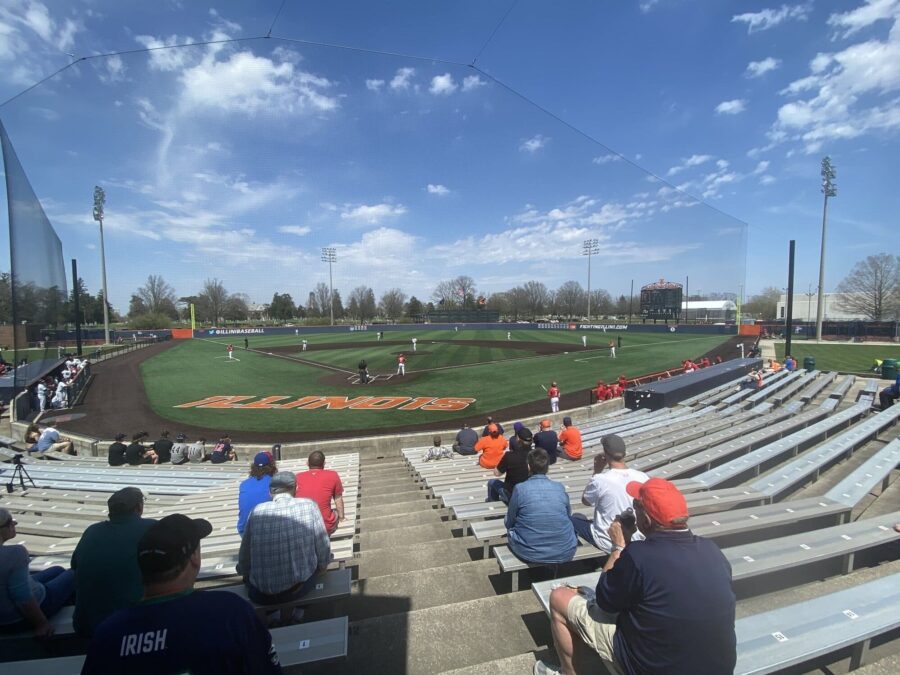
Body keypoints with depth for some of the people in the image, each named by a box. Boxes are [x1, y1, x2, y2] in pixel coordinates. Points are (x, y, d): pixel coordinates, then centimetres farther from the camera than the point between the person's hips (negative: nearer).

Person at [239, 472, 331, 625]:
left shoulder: (257, 511, -6)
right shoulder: (309, 505, -8)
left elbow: (244, 561, 2)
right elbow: (323, 549, -4)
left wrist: (244, 572, 24)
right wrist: (321, 566, 16)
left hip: (261, 595, 1)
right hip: (299, 587, -1)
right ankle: (288, 614, 38)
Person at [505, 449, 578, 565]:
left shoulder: (520, 488, -9)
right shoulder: (560, 488, -1)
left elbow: (509, 523, 3)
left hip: (530, 553, -2)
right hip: (565, 553, 2)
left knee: (511, 527, 26)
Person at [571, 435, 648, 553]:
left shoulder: (600, 480, -24)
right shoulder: (643, 478, -13)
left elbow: (585, 501, -3)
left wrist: (597, 471, -5)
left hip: (609, 544, -4)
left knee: (575, 518, 21)